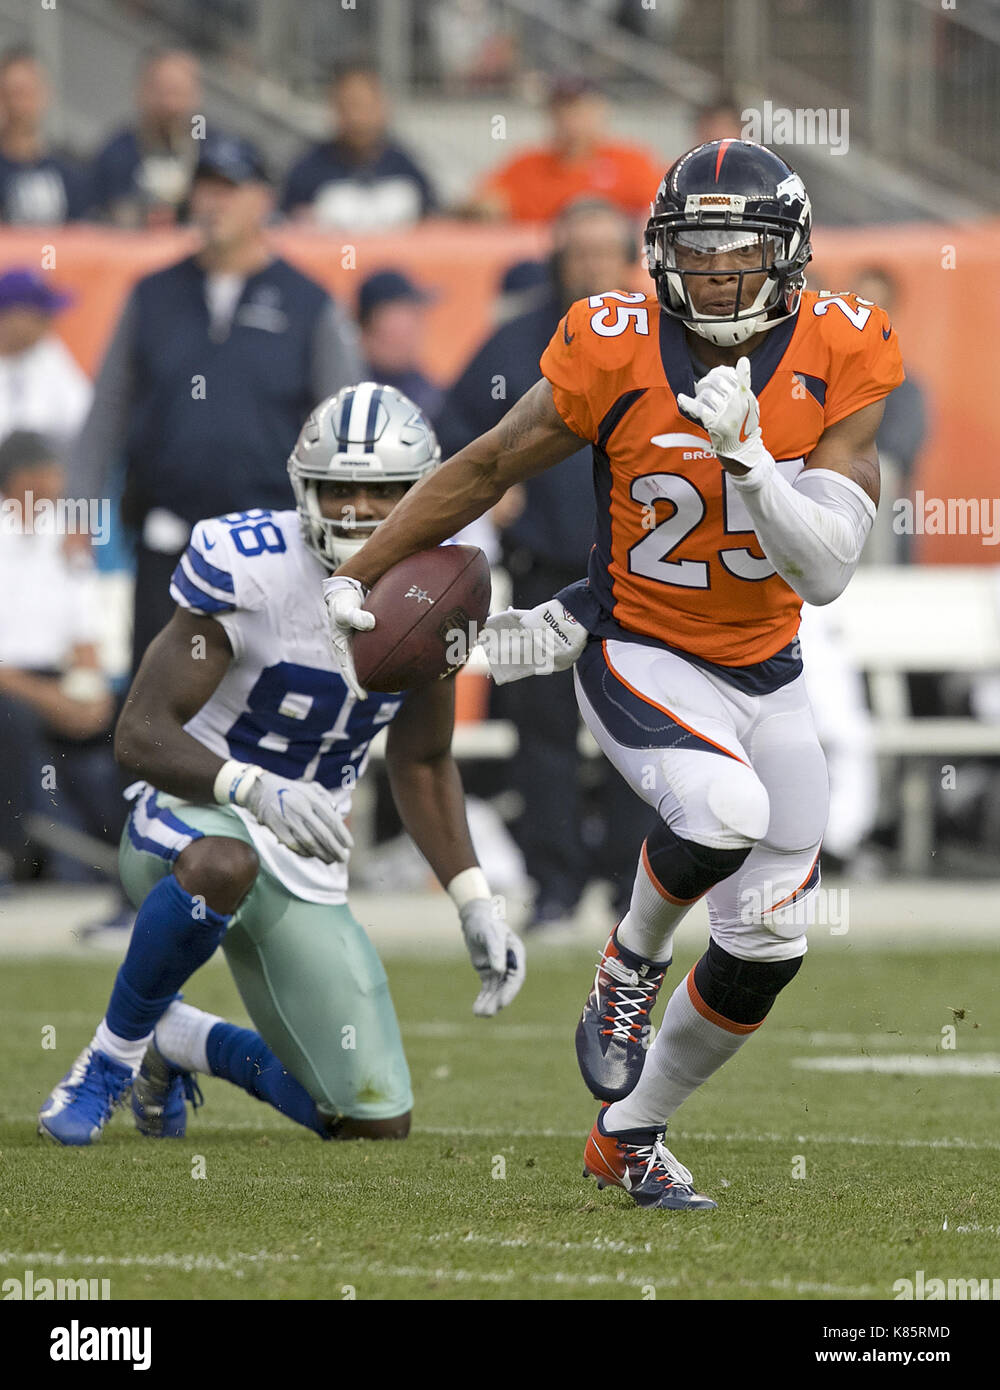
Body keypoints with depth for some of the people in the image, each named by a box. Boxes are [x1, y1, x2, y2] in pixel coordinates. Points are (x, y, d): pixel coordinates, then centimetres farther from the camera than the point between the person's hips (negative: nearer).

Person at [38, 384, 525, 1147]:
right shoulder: (253, 573, -22)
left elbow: (422, 765, 12)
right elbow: (142, 734, -26)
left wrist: (476, 905, 4)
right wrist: (256, 789, -44)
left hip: (308, 874, 6)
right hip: (192, 819, -6)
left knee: (377, 1126, 2)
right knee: (225, 864, -45)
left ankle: (184, 1042, 29)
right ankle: (115, 1052, -17)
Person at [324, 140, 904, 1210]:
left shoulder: (838, 359, -13)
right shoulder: (617, 354, -18)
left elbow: (824, 572, -18)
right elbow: (483, 470, -4)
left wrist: (745, 456, -33)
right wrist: (352, 580, 1)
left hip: (766, 674, 4)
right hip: (639, 659, -4)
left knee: (766, 948, 6)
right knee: (725, 810, -34)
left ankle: (629, 1136, 28)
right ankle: (632, 964, -1)